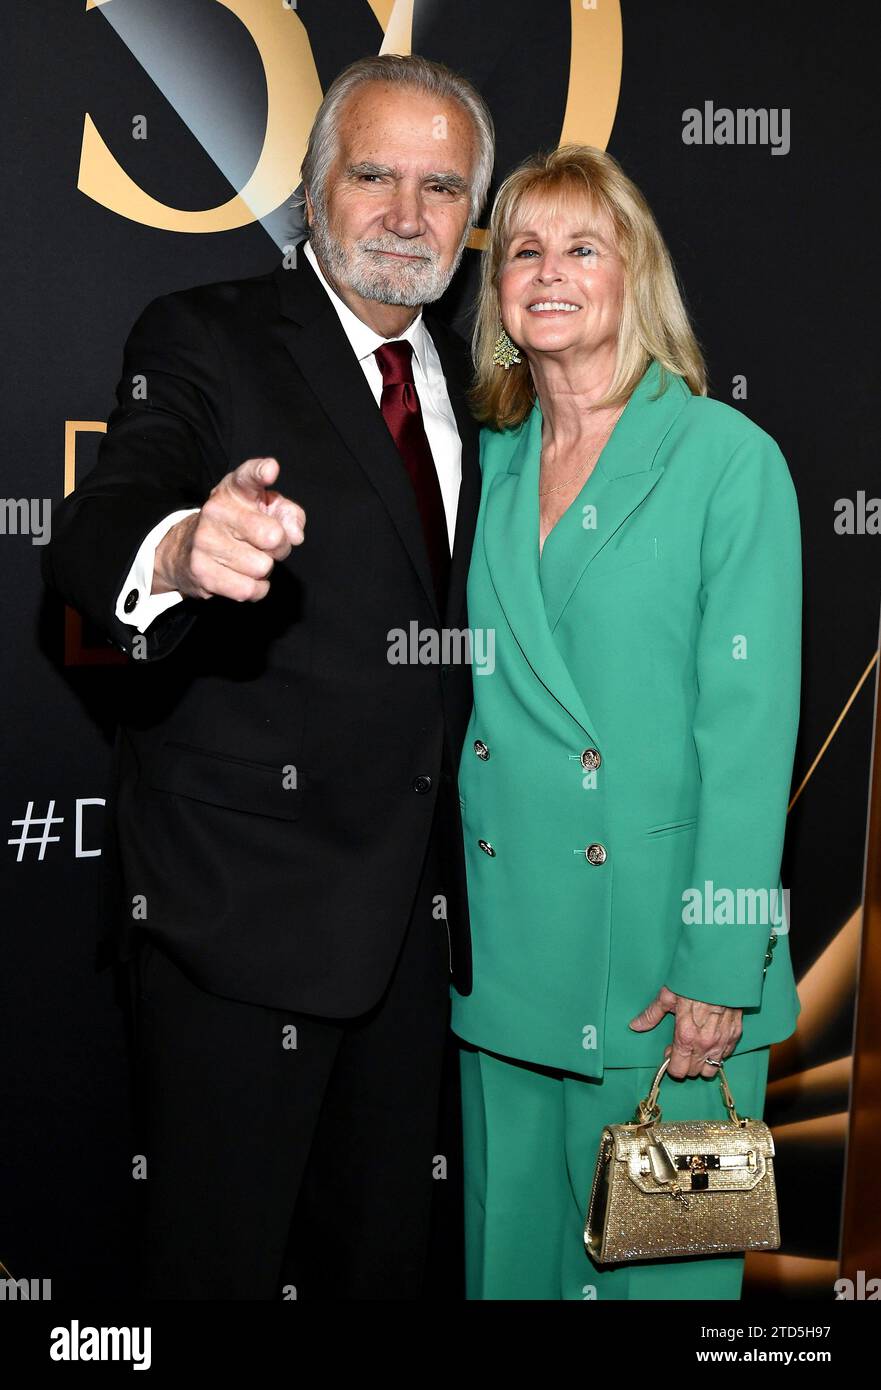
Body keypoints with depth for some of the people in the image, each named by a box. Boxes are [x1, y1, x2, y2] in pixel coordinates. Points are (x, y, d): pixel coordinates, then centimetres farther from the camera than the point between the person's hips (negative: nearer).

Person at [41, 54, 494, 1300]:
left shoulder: (466, 377, 12)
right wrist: (179, 552, -48)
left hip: (411, 902, 6)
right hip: (240, 902, -6)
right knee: (220, 1250, 8)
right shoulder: (206, 339, -7)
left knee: (384, 1245, 20)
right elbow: (92, 533, -24)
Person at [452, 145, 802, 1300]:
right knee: (509, 1245, 17)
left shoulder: (729, 457, -6)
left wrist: (719, 970, -14)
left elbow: (751, 728, -11)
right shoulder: (488, 464, 9)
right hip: (505, 948, 5)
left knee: (656, 1259, 9)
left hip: (657, 955, -4)